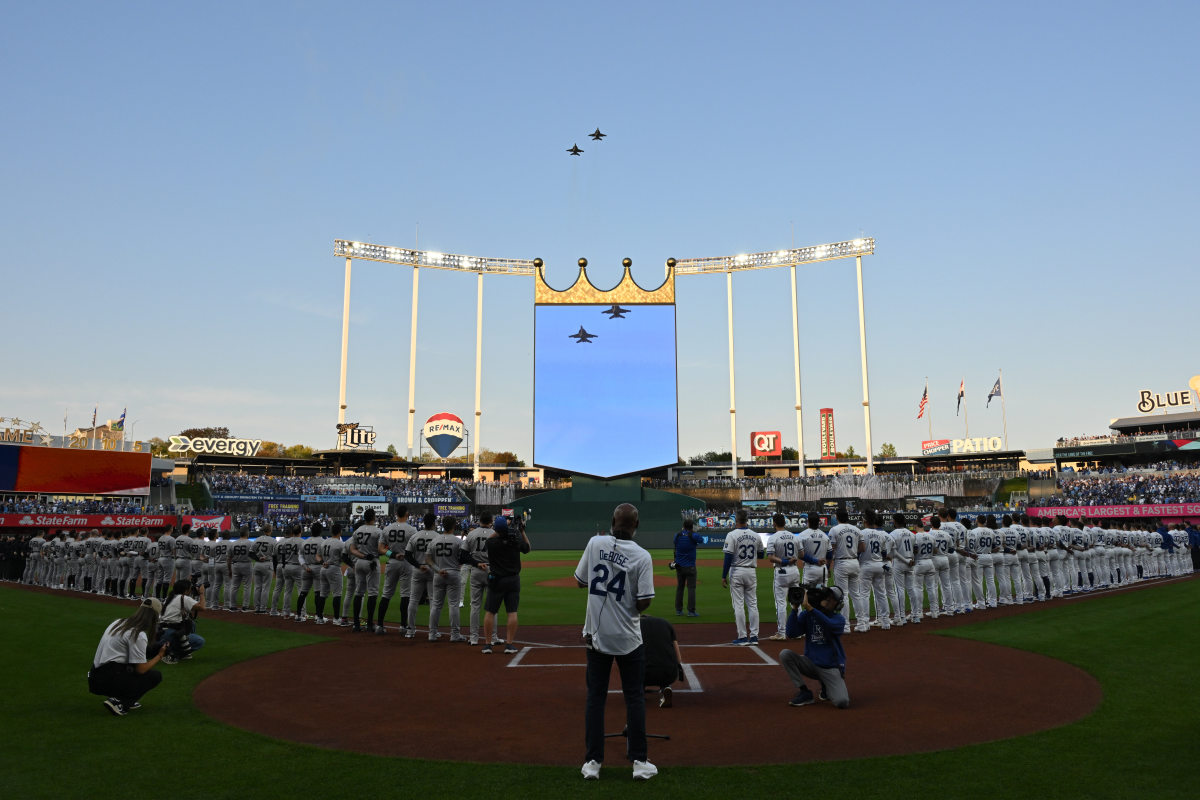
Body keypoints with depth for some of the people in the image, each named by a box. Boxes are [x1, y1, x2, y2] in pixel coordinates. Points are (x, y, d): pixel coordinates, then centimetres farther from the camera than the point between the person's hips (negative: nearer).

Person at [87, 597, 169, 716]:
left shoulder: (118, 622, 11)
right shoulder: (139, 635, -14)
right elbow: (141, 669, -13)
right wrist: (160, 655, 1)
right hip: (108, 682, -9)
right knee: (156, 675, 1)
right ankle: (119, 702, -7)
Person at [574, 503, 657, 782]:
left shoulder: (595, 543, -5)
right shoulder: (642, 556, -12)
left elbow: (580, 581, 5)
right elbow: (644, 602, -15)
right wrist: (633, 605, 7)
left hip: (596, 635, 2)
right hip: (628, 639, -2)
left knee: (595, 697, 11)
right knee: (635, 698, 10)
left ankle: (593, 763, 13)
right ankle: (639, 763, 13)